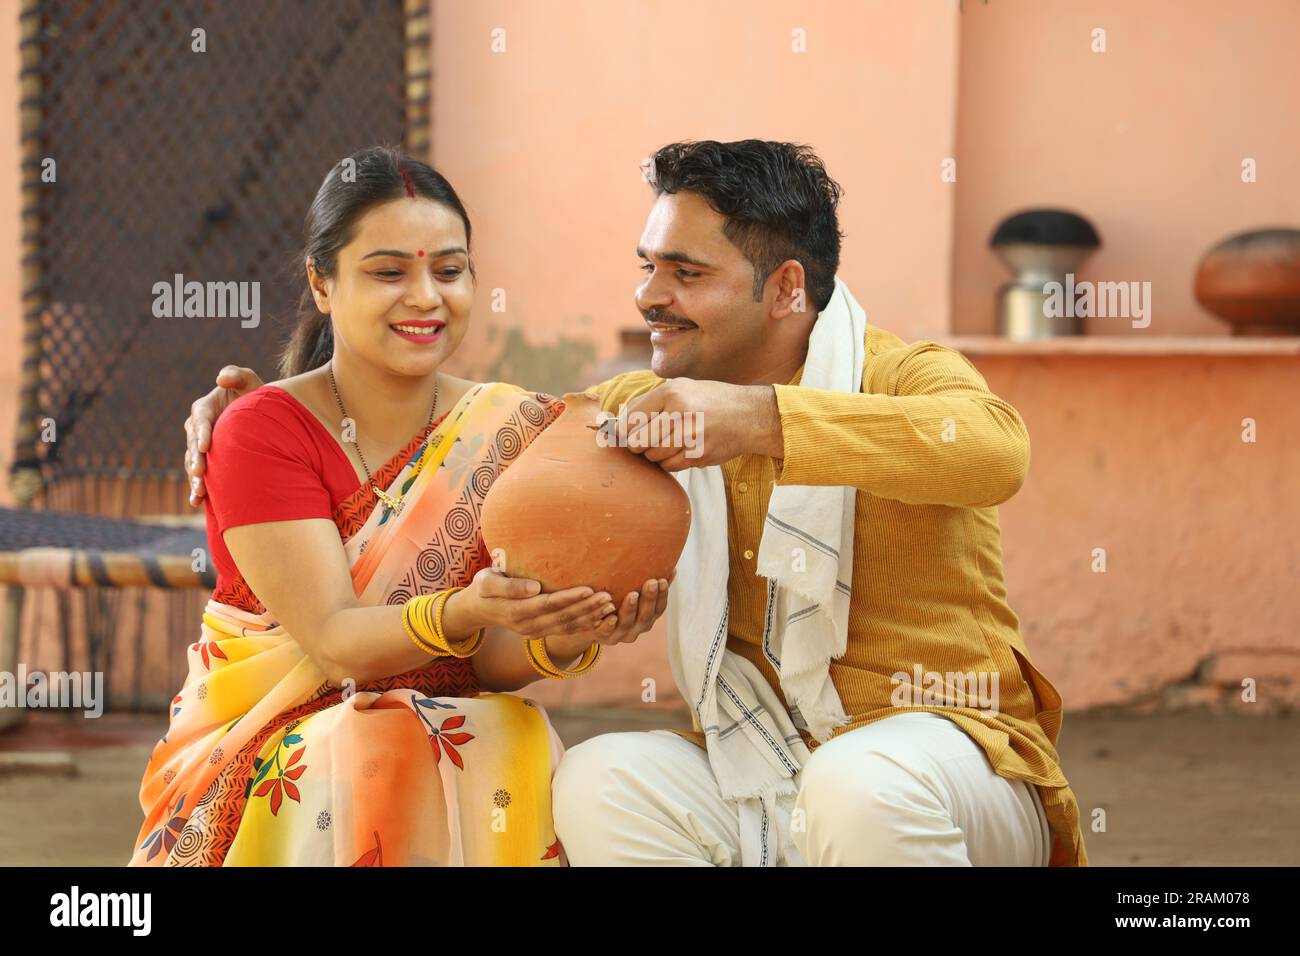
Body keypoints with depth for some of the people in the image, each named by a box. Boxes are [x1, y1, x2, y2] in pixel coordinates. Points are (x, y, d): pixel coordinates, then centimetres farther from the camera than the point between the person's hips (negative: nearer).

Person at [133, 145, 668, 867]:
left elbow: (492, 660, -7)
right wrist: (464, 611, -39)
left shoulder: (513, 430, 0)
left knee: (516, 755, -31)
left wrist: (564, 641, -31)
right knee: (380, 763, -35)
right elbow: (334, 639, -19)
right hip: (269, 739, -3)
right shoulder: (261, 432, -9)